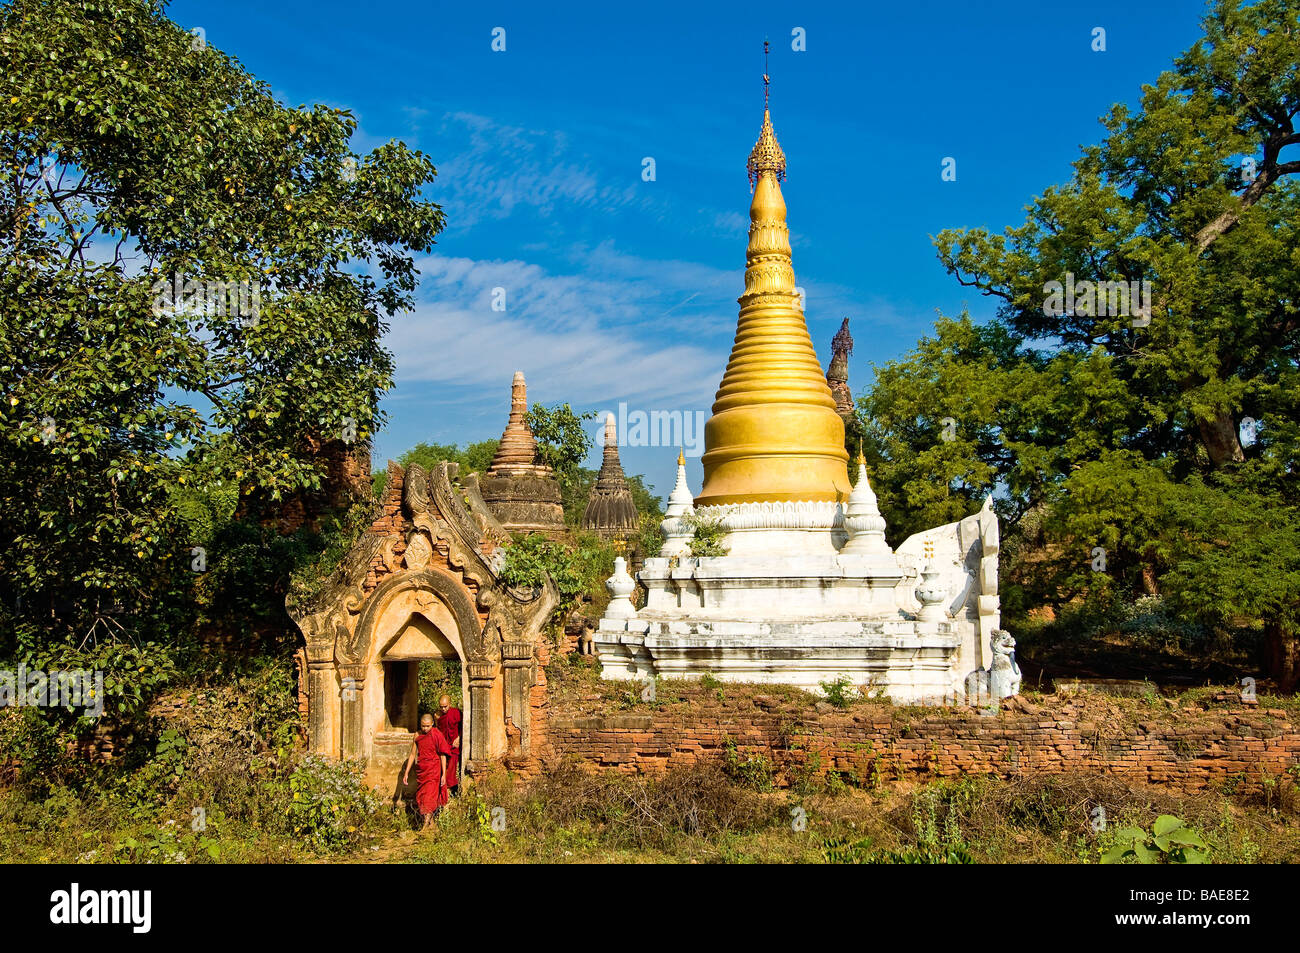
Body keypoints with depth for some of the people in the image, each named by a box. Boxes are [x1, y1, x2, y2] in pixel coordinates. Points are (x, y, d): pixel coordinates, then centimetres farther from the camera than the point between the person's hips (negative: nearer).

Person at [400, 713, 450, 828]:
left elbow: (443, 755, -6)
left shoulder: (437, 735, -7)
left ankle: (427, 822, -12)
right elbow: (412, 754, 12)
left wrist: (444, 774, -10)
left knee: (430, 796, -11)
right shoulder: (417, 736, 6)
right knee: (420, 796, 8)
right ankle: (430, 821, 20)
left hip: (433, 770, -5)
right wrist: (406, 773, 9)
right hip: (420, 770, 5)